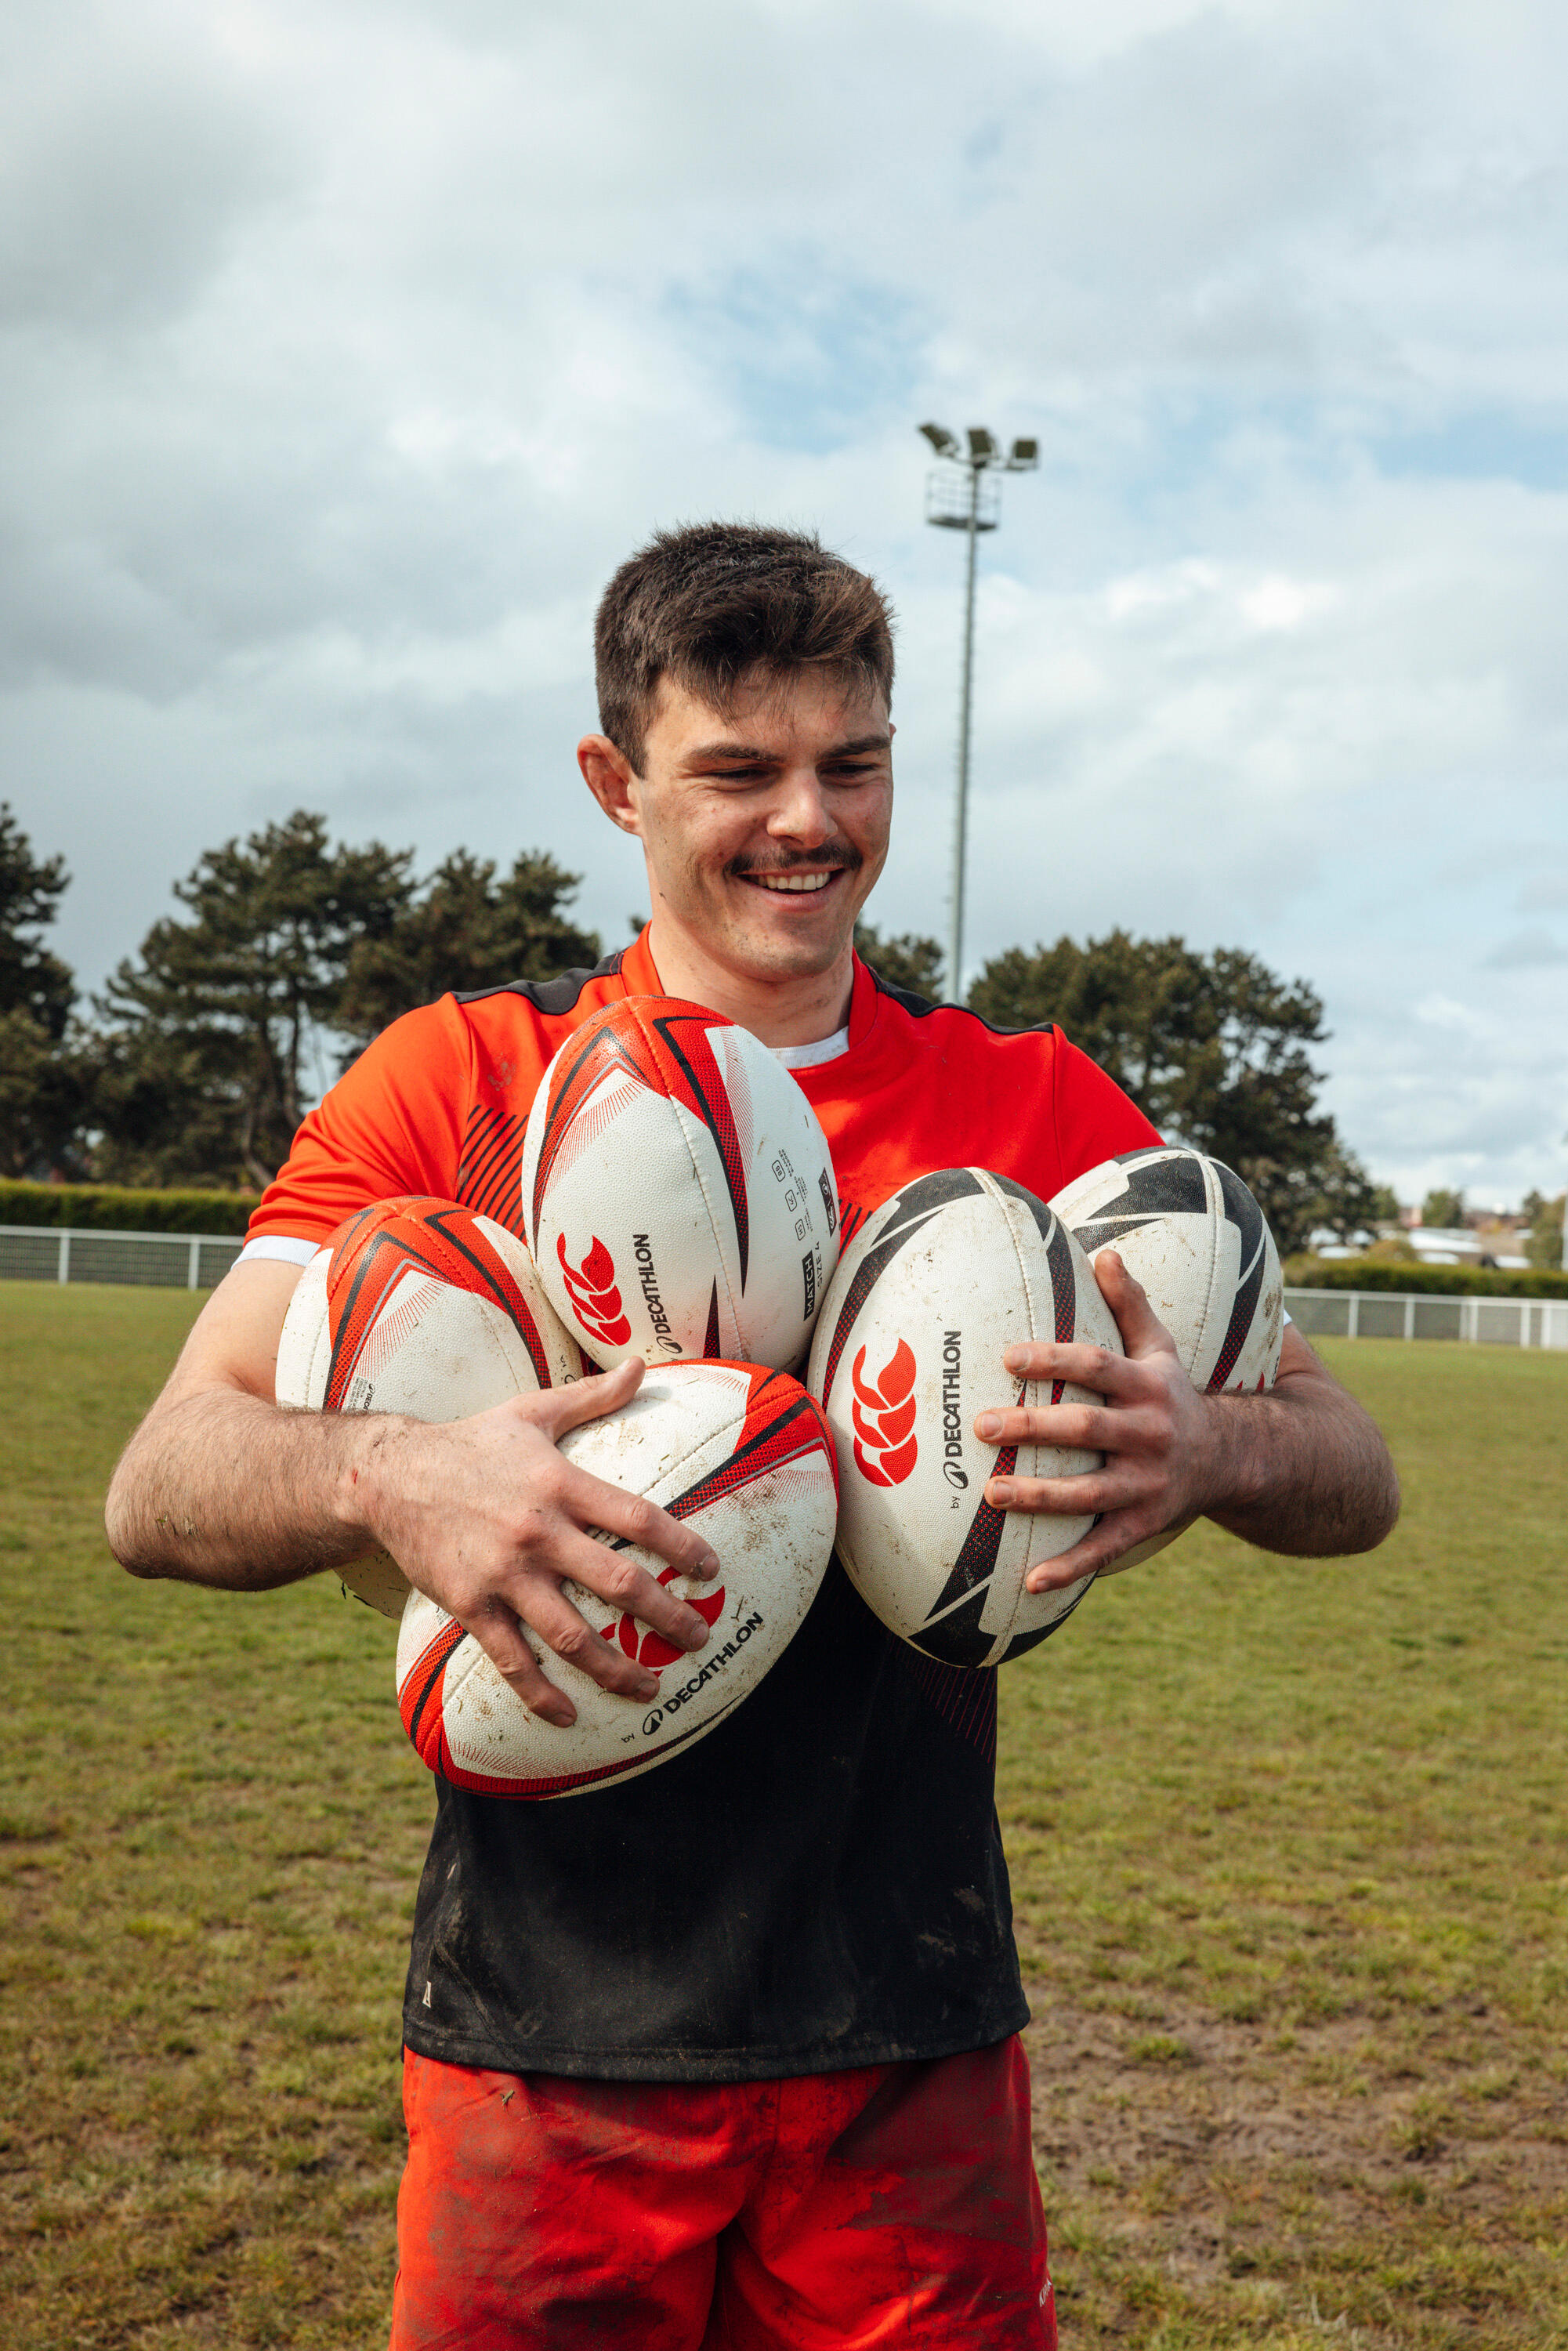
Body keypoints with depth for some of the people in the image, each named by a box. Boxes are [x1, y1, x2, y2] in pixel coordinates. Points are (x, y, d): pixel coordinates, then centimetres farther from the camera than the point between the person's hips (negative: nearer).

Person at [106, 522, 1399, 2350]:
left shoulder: (1033, 1105, 4)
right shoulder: (457, 1080, -1)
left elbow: (1355, 1473, 2)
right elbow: (161, 1485, -7)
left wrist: (1210, 1450, -22)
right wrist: (391, 1477, -29)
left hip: (913, 2049, 2)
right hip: (551, 2042, -1)